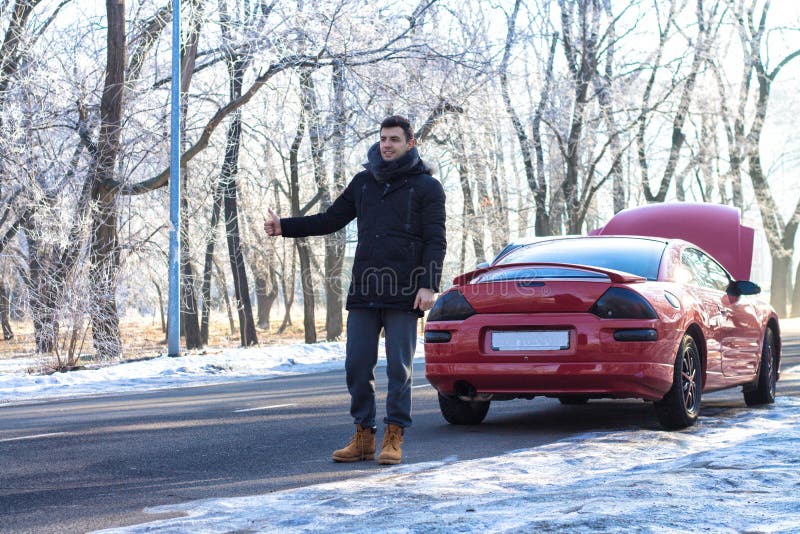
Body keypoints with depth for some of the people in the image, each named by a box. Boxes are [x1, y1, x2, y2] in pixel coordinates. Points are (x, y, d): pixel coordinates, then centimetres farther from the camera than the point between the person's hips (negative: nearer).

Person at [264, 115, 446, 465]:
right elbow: (331, 220, 20)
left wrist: (429, 285, -15)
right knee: (357, 366, 2)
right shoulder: (363, 182, 15)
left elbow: (435, 240, -3)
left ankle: (394, 438, 6)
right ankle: (363, 436, 10)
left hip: (403, 293, -4)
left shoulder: (426, 187, 2)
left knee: (399, 368, -1)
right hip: (363, 292, 5)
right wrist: (284, 226, 9)